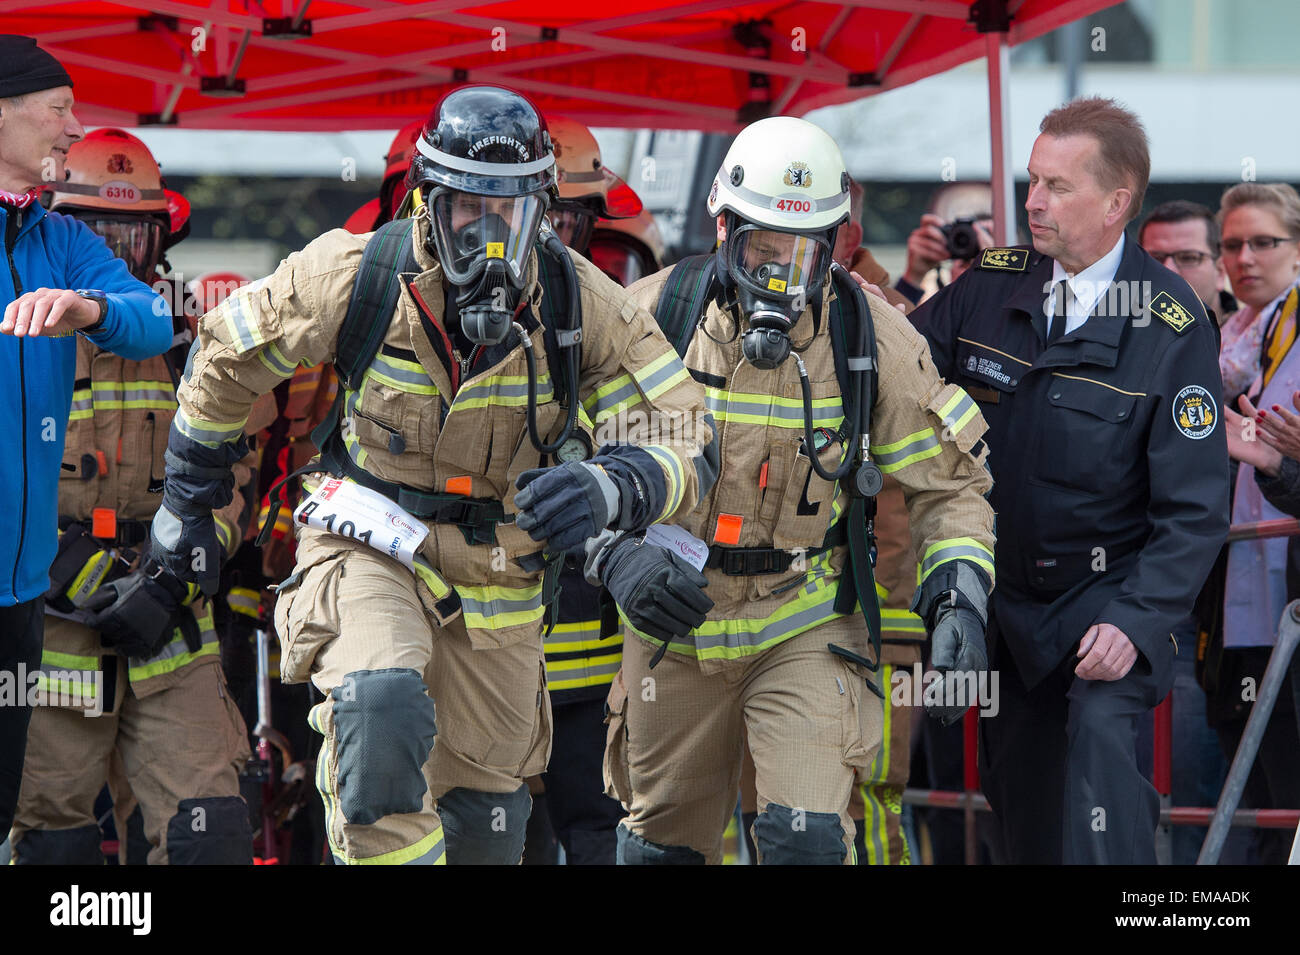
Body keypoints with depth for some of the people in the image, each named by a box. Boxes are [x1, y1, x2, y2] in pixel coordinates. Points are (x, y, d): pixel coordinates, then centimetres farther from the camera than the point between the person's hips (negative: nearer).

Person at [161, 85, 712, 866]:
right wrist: (190, 494, 12)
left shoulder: (580, 303, -13)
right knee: (384, 706, -35)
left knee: (485, 827, 11)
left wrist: (611, 488, -36)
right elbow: (229, 355, 2)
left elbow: (689, 433, -13)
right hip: (368, 546, -3)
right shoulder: (357, 276, -15)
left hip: (499, 580, 3)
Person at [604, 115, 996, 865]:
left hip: (806, 626, -1)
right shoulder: (655, 315, -8)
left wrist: (960, 600, -12)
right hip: (675, 619, 1)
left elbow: (950, 478, 2)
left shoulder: (873, 339, -7)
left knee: (807, 838, -17)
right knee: (663, 844, 12)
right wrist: (617, 552, -19)